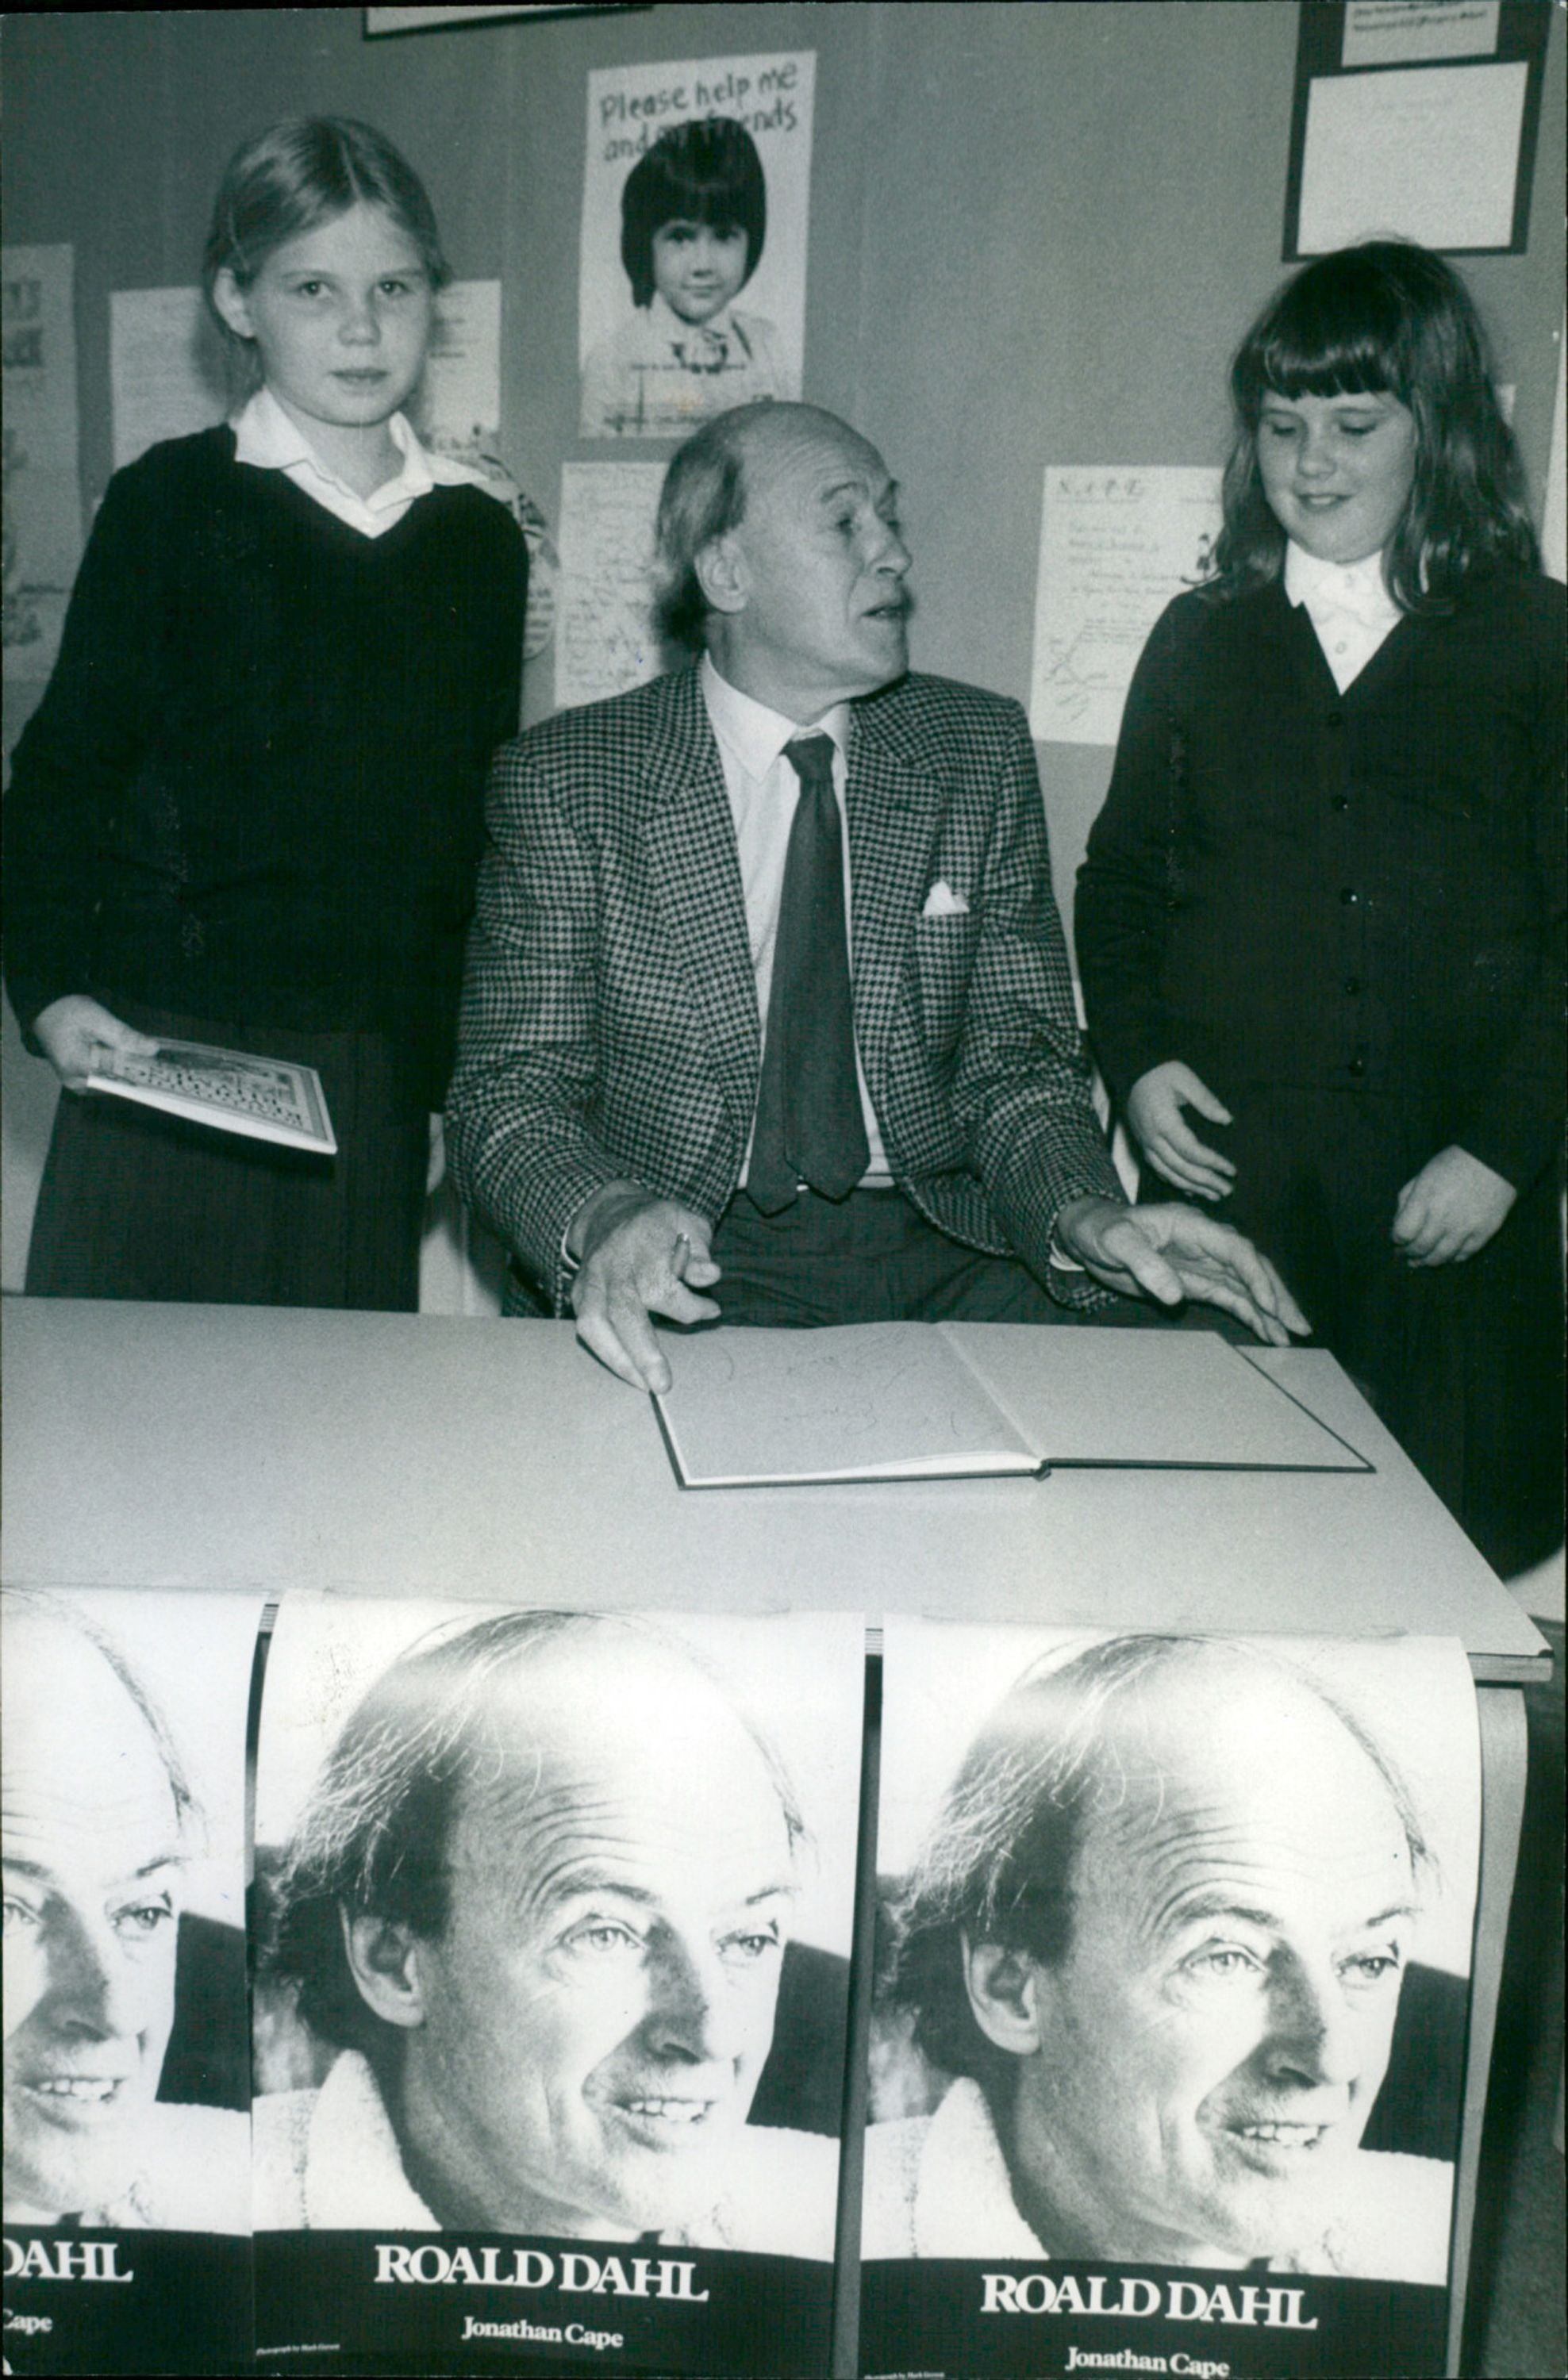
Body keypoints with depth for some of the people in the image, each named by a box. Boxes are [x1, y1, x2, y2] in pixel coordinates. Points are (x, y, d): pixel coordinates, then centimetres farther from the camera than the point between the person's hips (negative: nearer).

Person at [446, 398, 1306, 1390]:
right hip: (698, 1264, -3)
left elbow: (1016, 1057, 7)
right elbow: (512, 1094, -4)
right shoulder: (567, 782, -1)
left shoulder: (982, 752, 9)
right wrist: (606, 1219, -27)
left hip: (938, 1245, 3)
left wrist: (1081, 1214, -15)